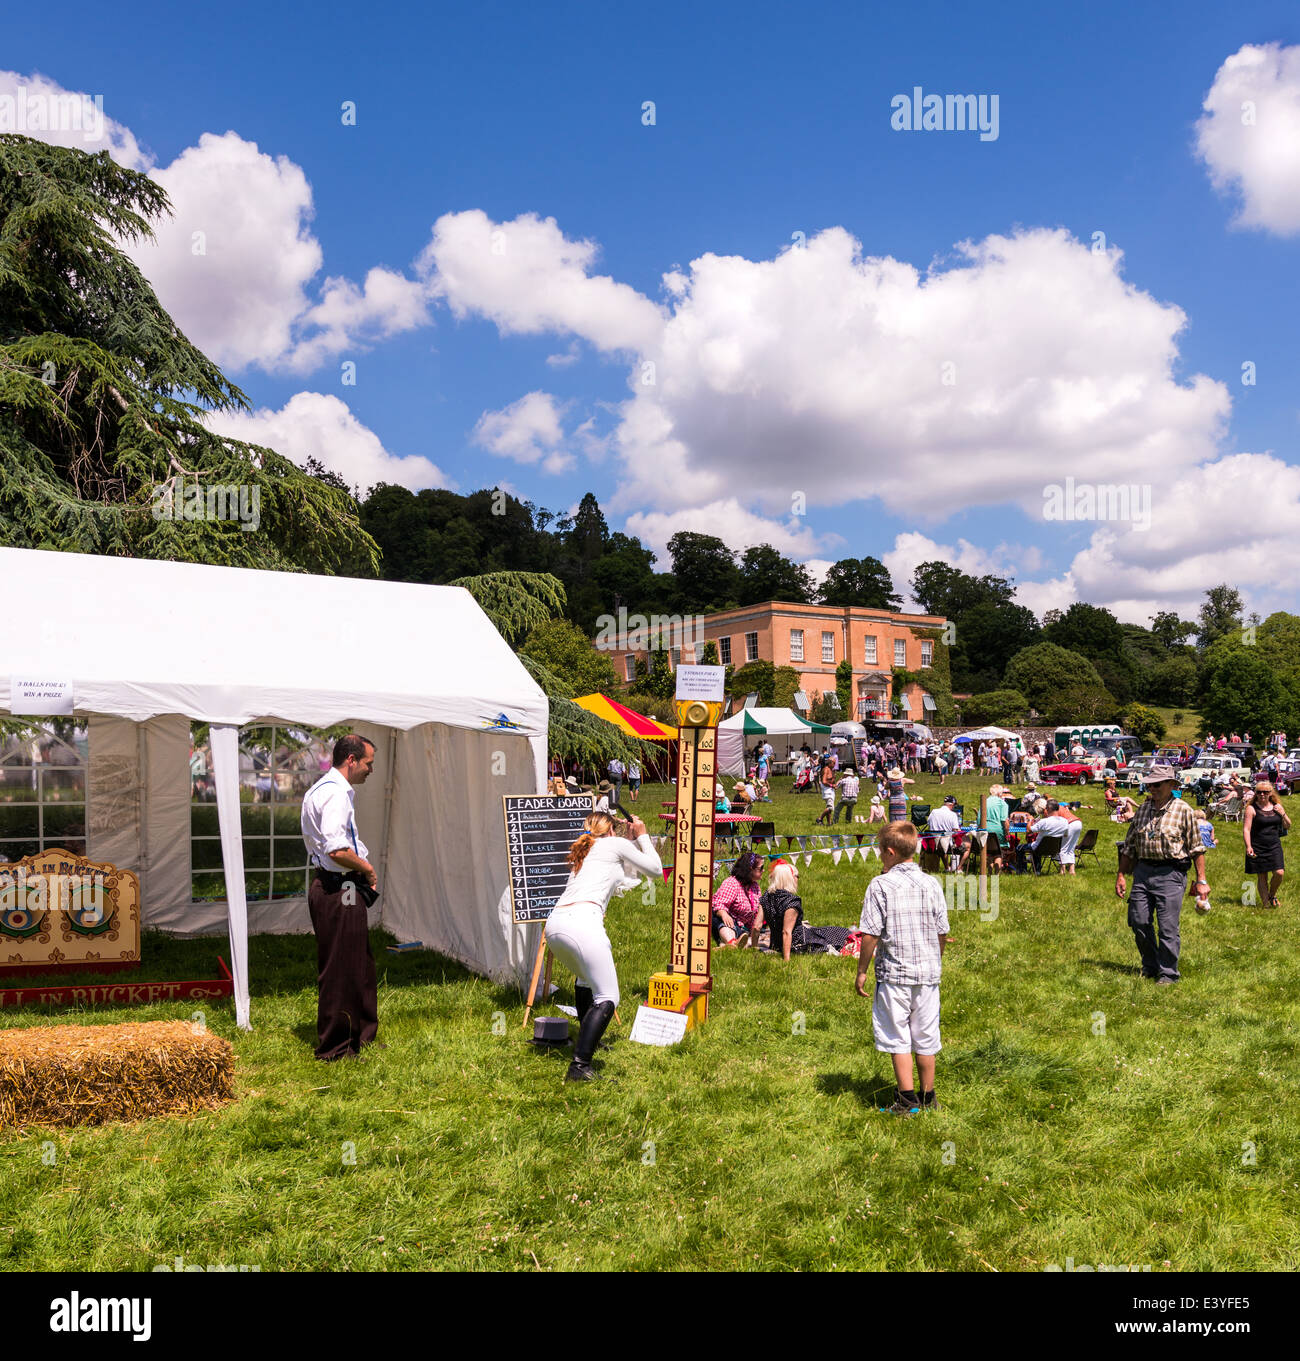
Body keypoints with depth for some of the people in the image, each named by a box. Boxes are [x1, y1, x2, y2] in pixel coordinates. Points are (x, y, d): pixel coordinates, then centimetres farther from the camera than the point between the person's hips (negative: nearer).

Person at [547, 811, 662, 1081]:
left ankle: (587, 1040, 42)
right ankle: (579, 1066, -15)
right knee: (607, 998, -3)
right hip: (582, 921, -8)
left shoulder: (583, 852, 32)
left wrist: (635, 840, 41)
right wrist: (642, 837, 30)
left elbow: (625, 882, 40)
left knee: (585, 978, 34)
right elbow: (656, 870, 19)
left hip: (553, 924, 8)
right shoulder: (615, 844, 13)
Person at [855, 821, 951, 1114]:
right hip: (928, 971, 4)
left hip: (893, 972, -4)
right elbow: (942, 933, 5)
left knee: (897, 1037, 6)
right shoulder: (931, 884, 1)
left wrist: (861, 970, -1)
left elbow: (871, 934, -12)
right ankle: (928, 1097, 24)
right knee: (926, 1036, 13)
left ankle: (907, 1099, 8)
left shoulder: (880, 885, -11)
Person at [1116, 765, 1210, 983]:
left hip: (1170, 873, -5)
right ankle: (1150, 967, 25)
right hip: (1142, 871, 5)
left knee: (1167, 927, -3)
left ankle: (1168, 973, 10)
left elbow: (1196, 848, -1)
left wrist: (1201, 881, -4)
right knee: (1139, 922, 6)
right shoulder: (1142, 810, 12)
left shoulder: (1184, 810, -2)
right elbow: (1129, 846, 17)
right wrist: (1121, 875, 14)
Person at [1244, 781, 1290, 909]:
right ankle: (1266, 903, 12)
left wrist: (1282, 814, -4)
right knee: (1262, 877, 1)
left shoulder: (1277, 806, 8)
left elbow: (1288, 826, 14)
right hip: (1258, 848, -3)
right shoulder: (1252, 808, -4)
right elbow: (1246, 829, -9)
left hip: (1275, 846, 3)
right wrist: (1248, 846, -20)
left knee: (1279, 873, -11)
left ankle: (1272, 895, 16)